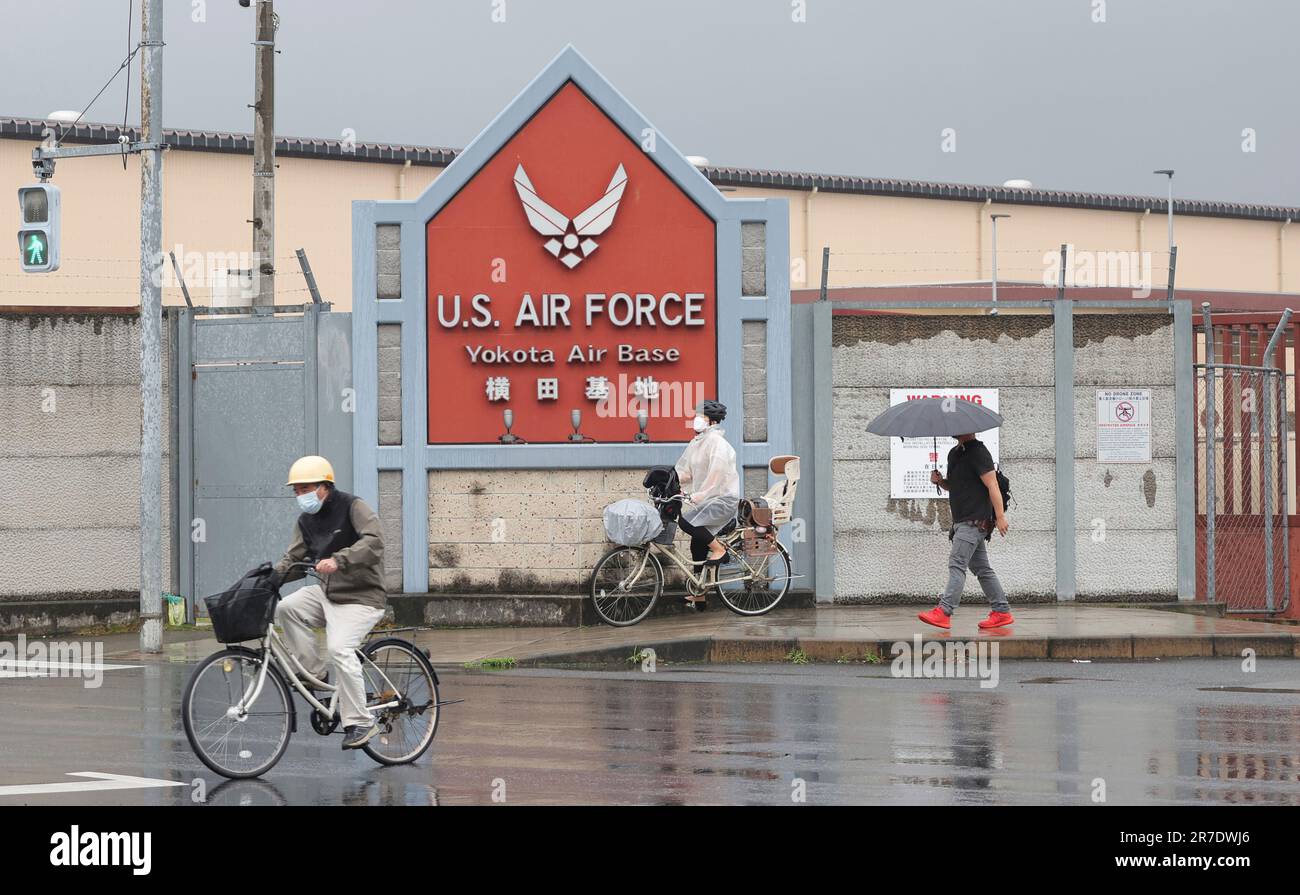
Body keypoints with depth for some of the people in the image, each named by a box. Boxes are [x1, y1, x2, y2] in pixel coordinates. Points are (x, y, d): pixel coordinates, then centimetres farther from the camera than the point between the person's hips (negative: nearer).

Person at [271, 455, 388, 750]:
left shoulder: (353, 507, -10)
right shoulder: (306, 521, 11)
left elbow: (374, 541, -25)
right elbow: (294, 559, 8)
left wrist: (338, 560, -37)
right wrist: (272, 575, -12)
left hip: (360, 598, -7)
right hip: (326, 593, 7)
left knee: (339, 649, -24)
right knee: (286, 608, -16)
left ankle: (361, 723, -17)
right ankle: (314, 673, -4)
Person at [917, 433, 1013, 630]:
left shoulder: (978, 452, -12)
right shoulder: (954, 453, 18)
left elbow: (992, 486, -15)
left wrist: (1000, 516, -18)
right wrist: (940, 481, 6)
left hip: (975, 520, -10)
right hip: (962, 521, 10)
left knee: (957, 563, -16)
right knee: (981, 568, 11)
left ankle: (944, 611, -23)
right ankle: (1001, 611, 15)